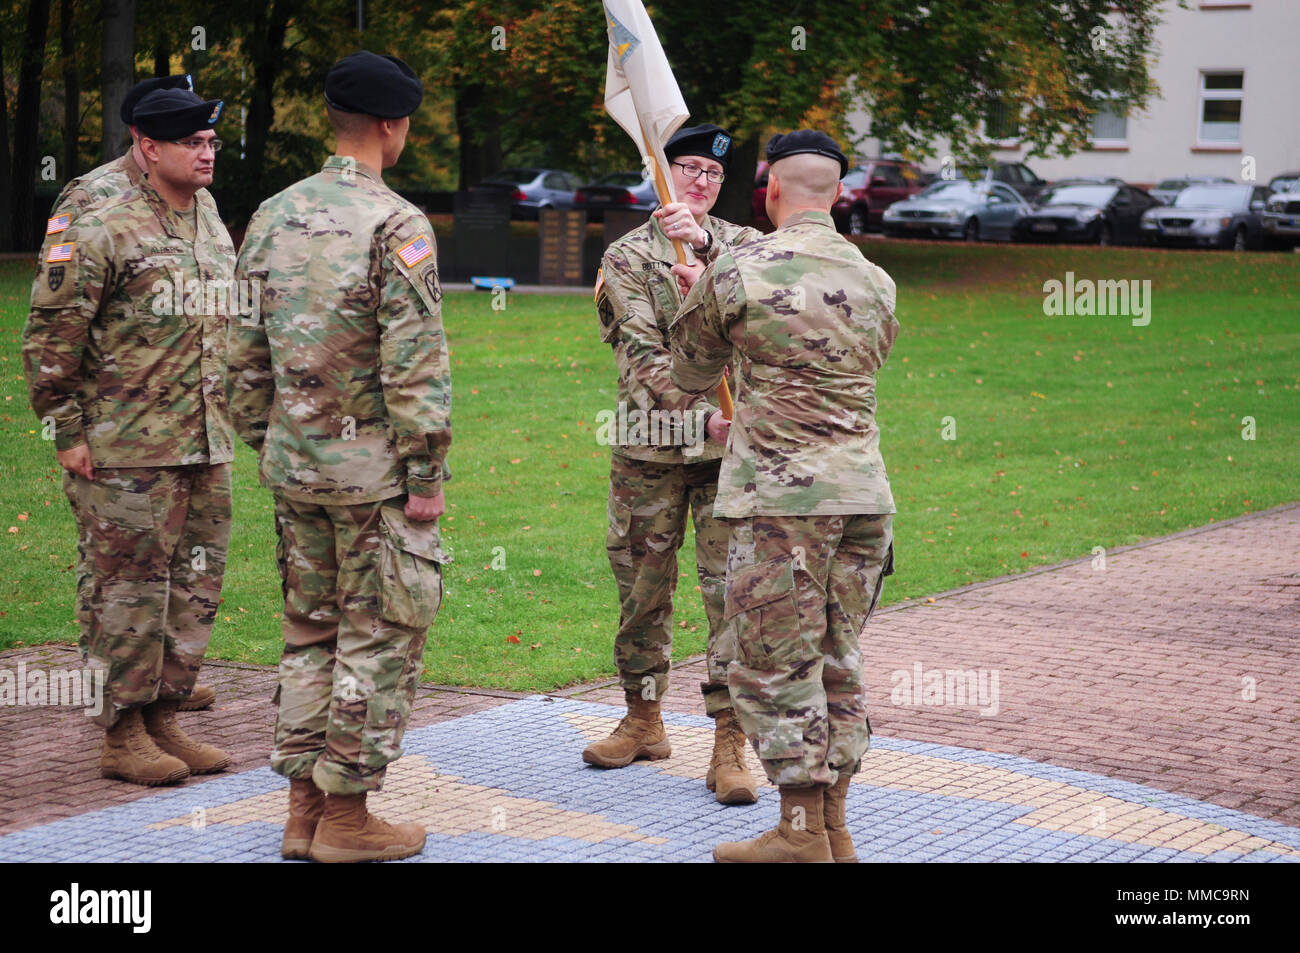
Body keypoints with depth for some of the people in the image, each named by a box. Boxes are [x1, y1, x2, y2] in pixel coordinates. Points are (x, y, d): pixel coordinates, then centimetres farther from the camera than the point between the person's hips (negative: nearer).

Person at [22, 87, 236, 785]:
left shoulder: (213, 227, 14)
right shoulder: (102, 232, -11)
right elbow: (49, 336, -11)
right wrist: (67, 433, -11)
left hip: (206, 449, 8)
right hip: (128, 452, -8)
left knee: (194, 587, 11)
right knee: (129, 589, -2)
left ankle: (163, 721, 21)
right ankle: (124, 736, 7)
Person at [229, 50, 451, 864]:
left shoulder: (274, 217, 7)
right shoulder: (397, 225, -14)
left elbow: (246, 348, 11)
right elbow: (414, 363, -17)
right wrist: (426, 473, -12)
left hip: (293, 463, 7)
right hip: (373, 468, -7)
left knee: (310, 632, 15)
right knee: (380, 639, 2)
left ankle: (305, 809, 18)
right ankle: (347, 816, 6)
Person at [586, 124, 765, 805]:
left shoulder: (738, 243, 10)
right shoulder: (628, 256, 3)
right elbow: (641, 352, -9)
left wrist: (704, 243, -32)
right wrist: (703, 413, -22)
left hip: (733, 444, 0)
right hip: (651, 448, 0)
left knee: (733, 590, -5)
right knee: (642, 587, 9)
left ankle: (729, 746, -3)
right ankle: (643, 721, 27)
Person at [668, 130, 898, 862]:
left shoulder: (737, 273, -6)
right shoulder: (875, 281, 9)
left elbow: (690, 375, 7)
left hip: (782, 497, -6)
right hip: (864, 492, 6)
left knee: (777, 668, 2)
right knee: (837, 663, 14)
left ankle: (803, 836, 4)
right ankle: (834, 830, 18)